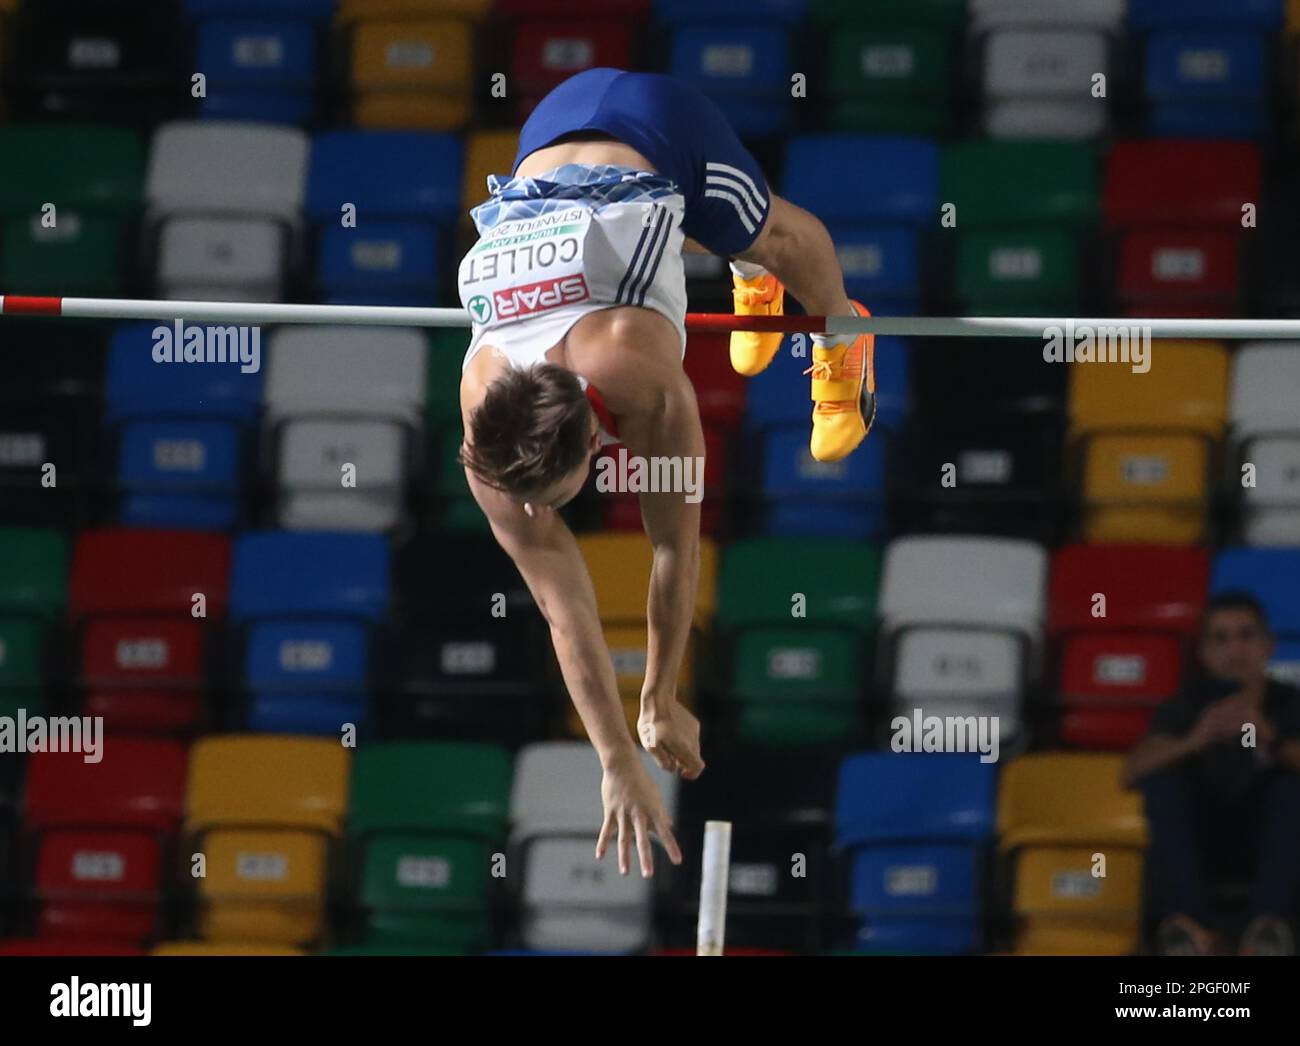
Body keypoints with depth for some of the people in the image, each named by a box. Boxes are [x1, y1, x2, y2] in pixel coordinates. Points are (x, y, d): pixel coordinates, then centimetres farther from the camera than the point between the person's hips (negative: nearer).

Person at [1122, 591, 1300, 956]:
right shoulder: (1185, 708, -5)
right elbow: (1132, 773, -20)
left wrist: (1269, 738, -42)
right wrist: (1193, 741, -39)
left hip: (1265, 840, -1)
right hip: (1200, 841, 1)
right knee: (1162, 780, -25)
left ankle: (1269, 920, -39)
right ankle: (1189, 919, -36)